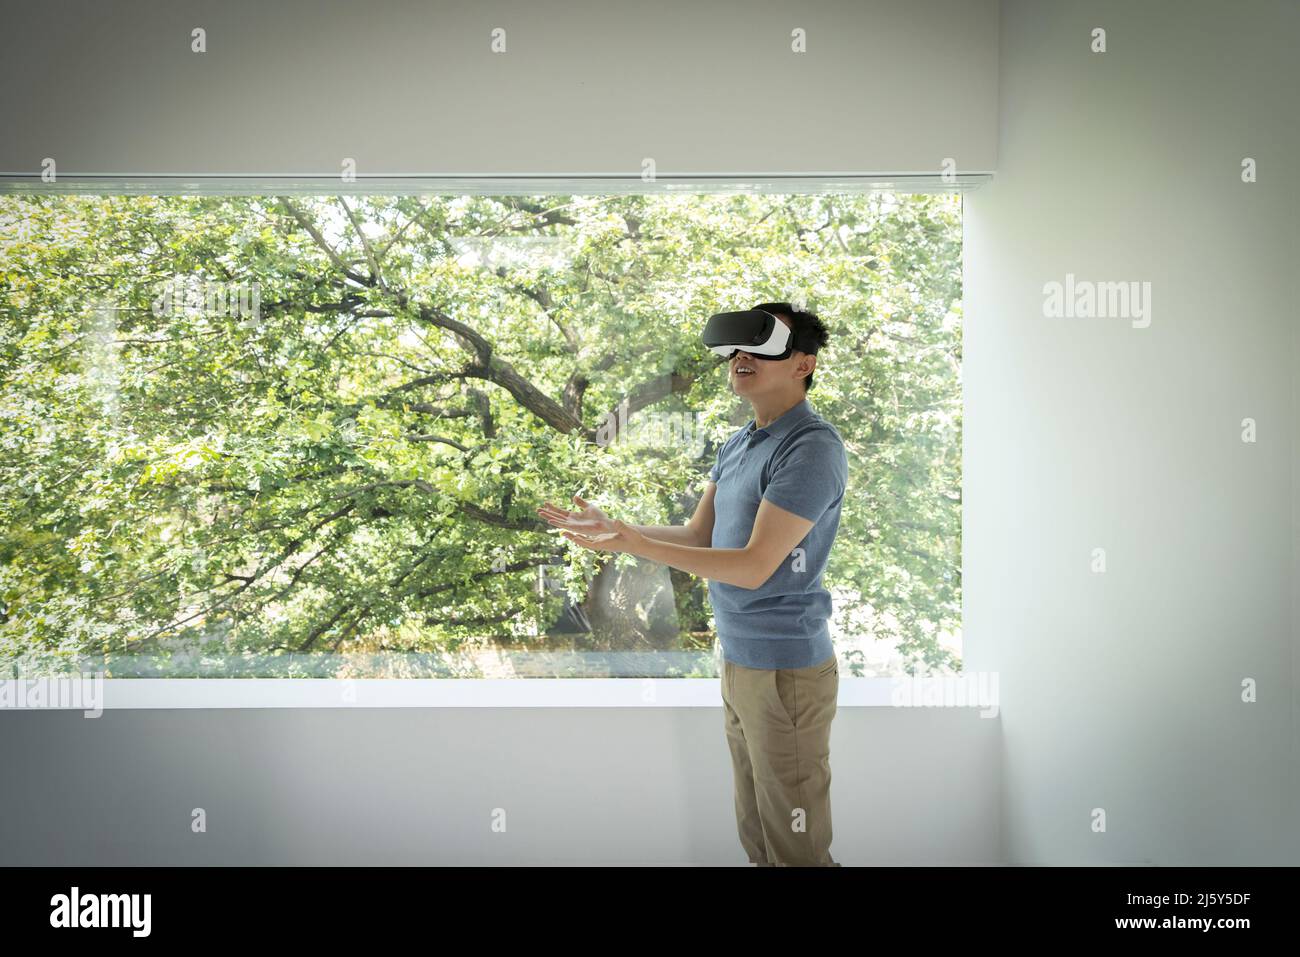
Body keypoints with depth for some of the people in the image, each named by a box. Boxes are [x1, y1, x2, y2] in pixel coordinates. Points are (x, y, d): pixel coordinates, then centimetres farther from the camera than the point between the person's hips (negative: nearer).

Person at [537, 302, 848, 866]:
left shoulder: (812, 448, -17)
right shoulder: (737, 446, 12)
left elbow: (754, 565, -21)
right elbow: (698, 537, 16)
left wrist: (630, 543, -25)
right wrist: (609, 525, 4)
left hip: (785, 670, -8)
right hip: (738, 661, 8)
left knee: (796, 849, 4)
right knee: (755, 838, 18)